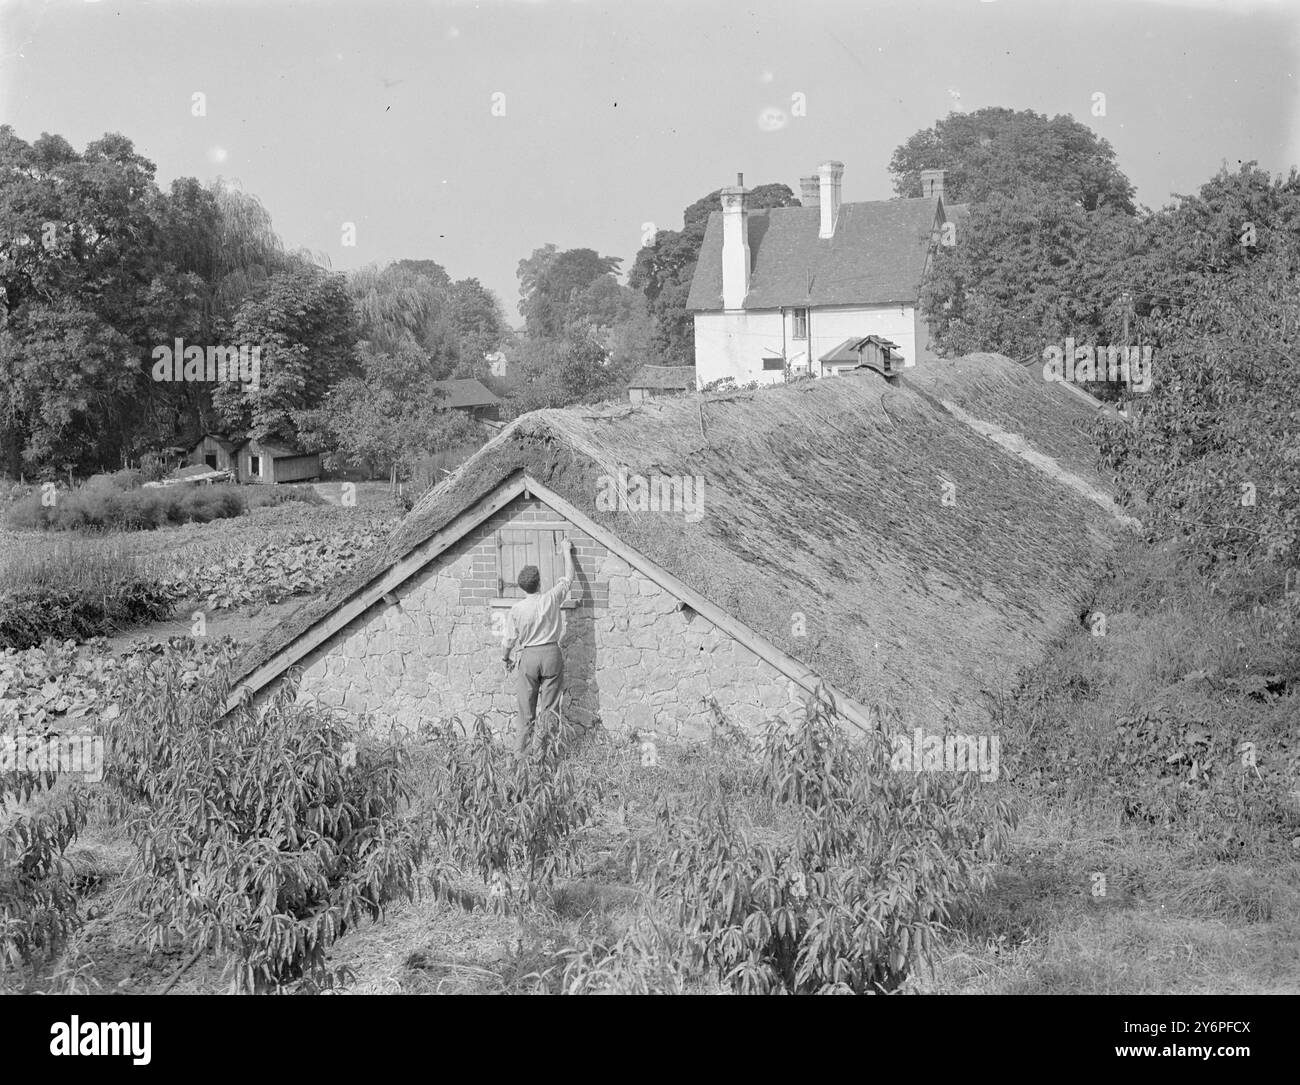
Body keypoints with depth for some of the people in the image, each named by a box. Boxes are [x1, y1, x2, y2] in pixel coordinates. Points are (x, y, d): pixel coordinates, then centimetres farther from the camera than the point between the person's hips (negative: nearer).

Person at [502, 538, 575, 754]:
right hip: (551, 654, 0)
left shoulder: (516, 610, -8)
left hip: (529, 656, 0)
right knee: (549, 706, 5)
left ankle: (522, 749, 13)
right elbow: (568, 578, 7)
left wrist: (506, 658, 20)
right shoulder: (551, 599, -8)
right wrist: (567, 551, 18)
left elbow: (511, 639, 1)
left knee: (526, 707, 8)